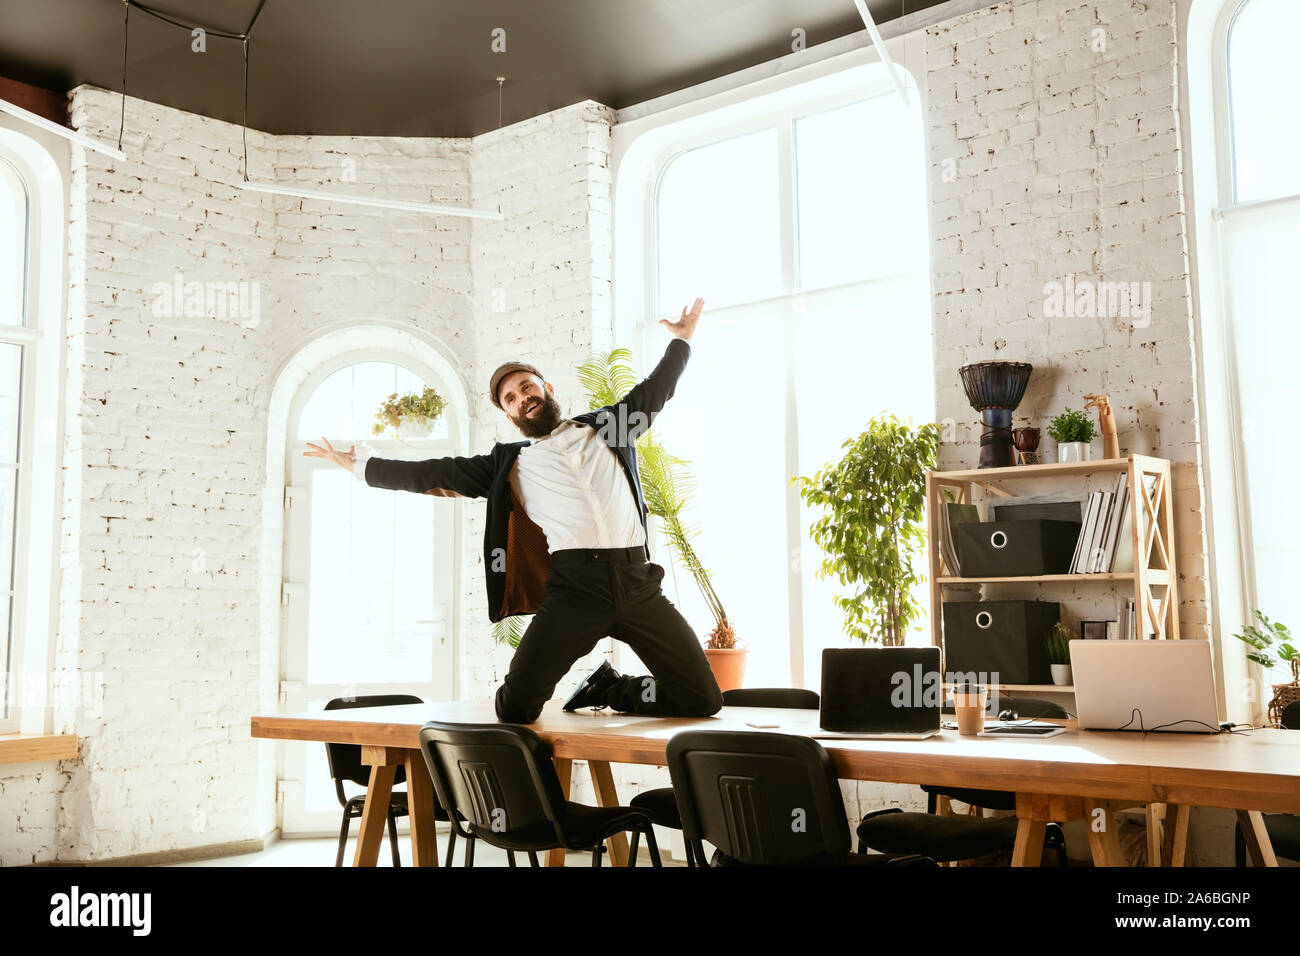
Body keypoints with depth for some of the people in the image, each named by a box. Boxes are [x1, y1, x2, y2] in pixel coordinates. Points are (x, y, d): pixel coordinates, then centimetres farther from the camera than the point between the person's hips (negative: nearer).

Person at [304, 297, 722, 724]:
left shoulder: (603, 427, 22)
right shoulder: (509, 462, 17)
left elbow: (653, 390, 37)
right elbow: (434, 474, 19)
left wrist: (682, 340, 41)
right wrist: (360, 465, 20)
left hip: (637, 580, 2)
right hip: (575, 584, -1)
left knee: (702, 701, -4)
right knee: (515, 706, -17)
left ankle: (608, 689, 22)